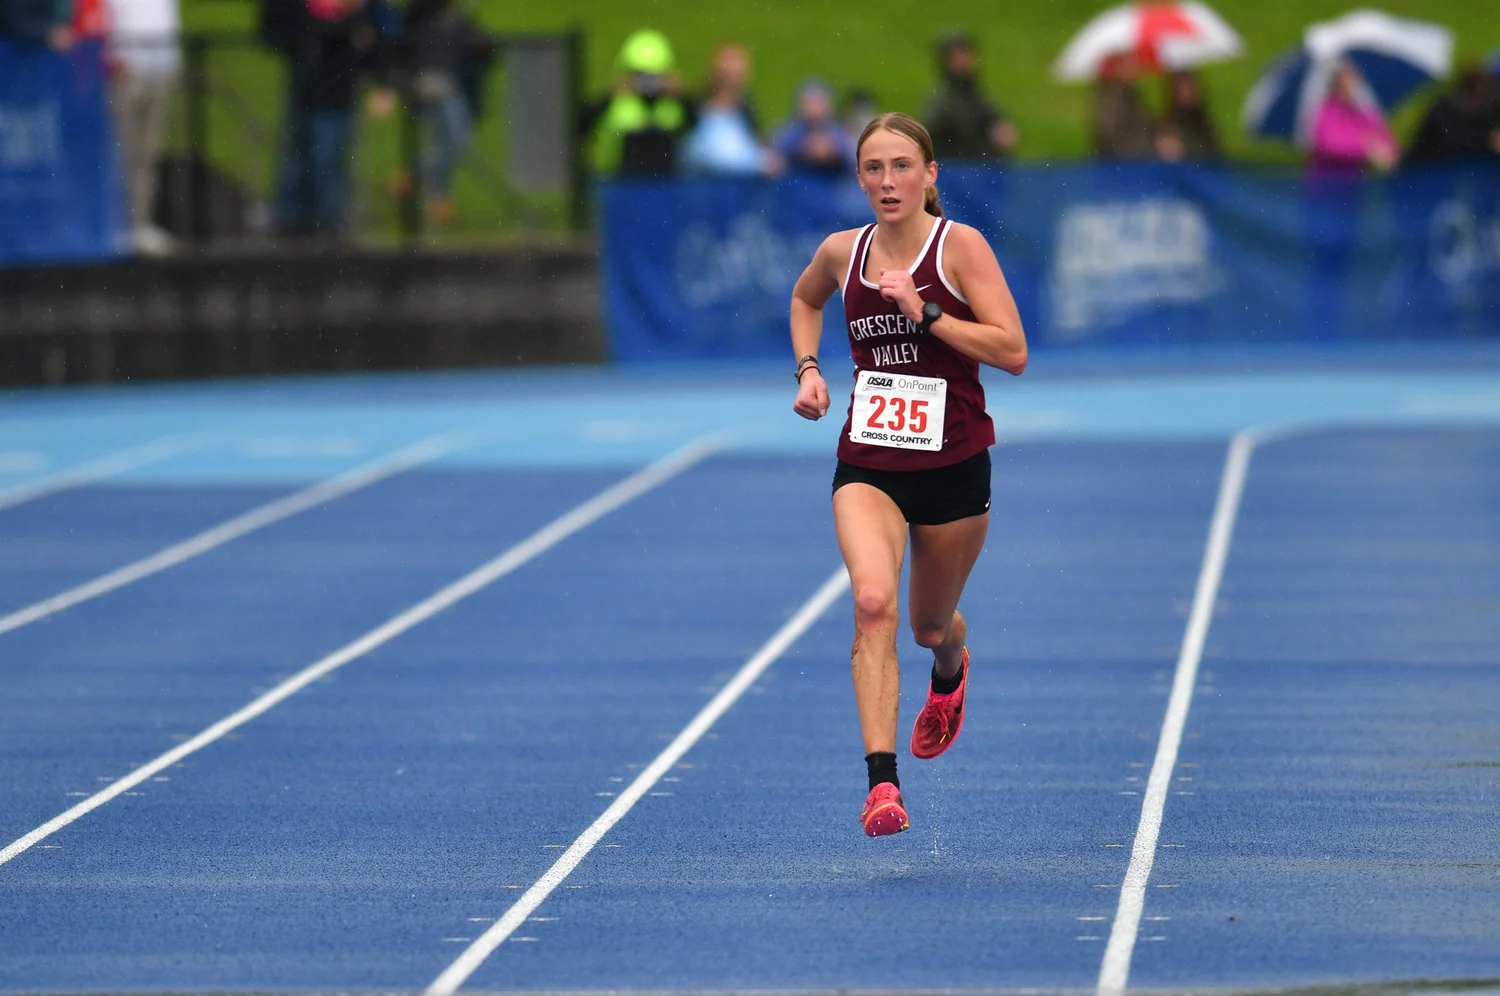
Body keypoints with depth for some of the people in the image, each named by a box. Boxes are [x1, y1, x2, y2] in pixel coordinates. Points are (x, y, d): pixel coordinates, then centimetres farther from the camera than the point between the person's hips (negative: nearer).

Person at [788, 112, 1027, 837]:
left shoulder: (959, 245, -9)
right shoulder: (842, 252, 2)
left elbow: (1012, 351, -15)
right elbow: (805, 298, 27)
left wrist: (925, 313, -22)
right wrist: (808, 368, 10)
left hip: (953, 464, -1)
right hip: (868, 463, 1)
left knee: (930, 625, 16)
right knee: (873, 599, -25)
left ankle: (950, 669, 58)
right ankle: (882, 784, -32)